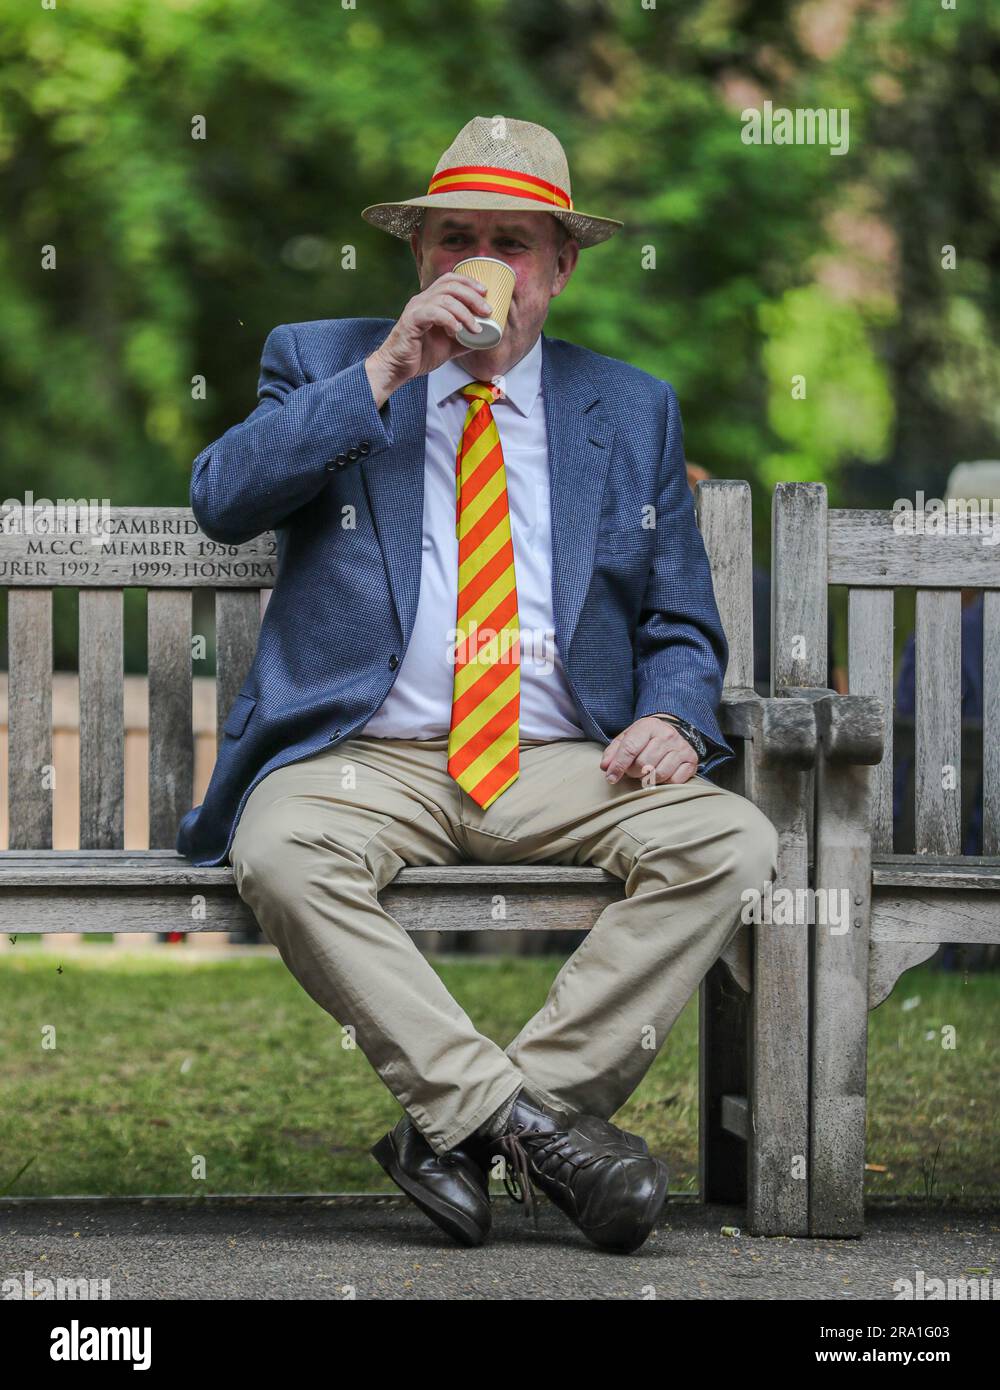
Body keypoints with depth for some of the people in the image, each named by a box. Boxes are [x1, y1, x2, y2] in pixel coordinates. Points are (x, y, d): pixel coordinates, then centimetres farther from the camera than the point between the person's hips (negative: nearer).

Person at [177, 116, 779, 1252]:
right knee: (280, 854, -36)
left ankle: (462, 1129, -27)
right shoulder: (323, 363, 13)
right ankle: (522, 1121, -33)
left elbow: (682, 626, 18)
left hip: (564, 765, 2)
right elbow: (220, 499, -5)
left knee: (732, 844, -27)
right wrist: (385, 371, -11)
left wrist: (670, 716, -6)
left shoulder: (632, 412, 18)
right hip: (368, 761, -2)